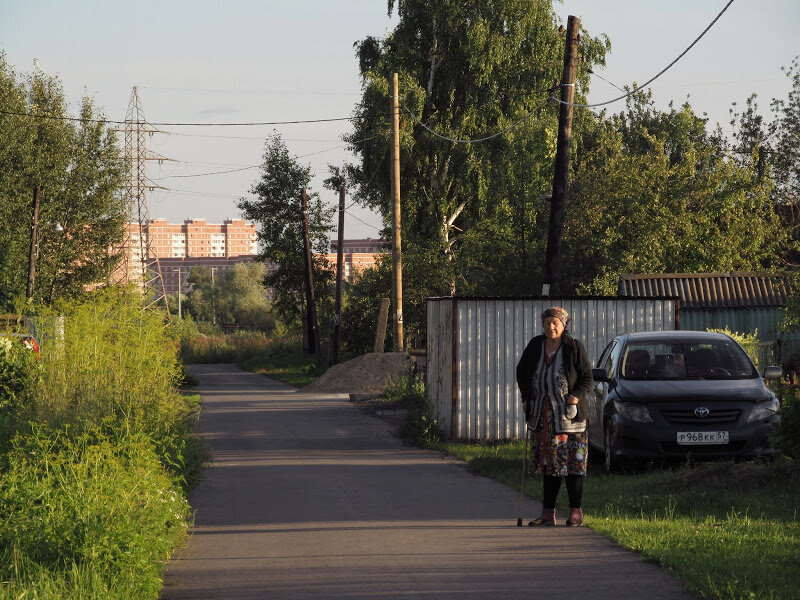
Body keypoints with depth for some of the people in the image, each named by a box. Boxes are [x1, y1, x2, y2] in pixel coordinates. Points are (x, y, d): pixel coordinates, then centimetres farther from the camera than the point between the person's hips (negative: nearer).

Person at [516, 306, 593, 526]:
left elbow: (587, 378, -2)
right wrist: (526, 398, 9)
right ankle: (548, 513, 8)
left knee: (573, 463, -4)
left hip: (569, 414, -4)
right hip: (543, 415, 4)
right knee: (549, 465, 6)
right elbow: (521, 371, 19)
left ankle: (576, 512, 2)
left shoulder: (574, 347, -5)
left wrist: (576, 396, -17)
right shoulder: (535, 346, 5)